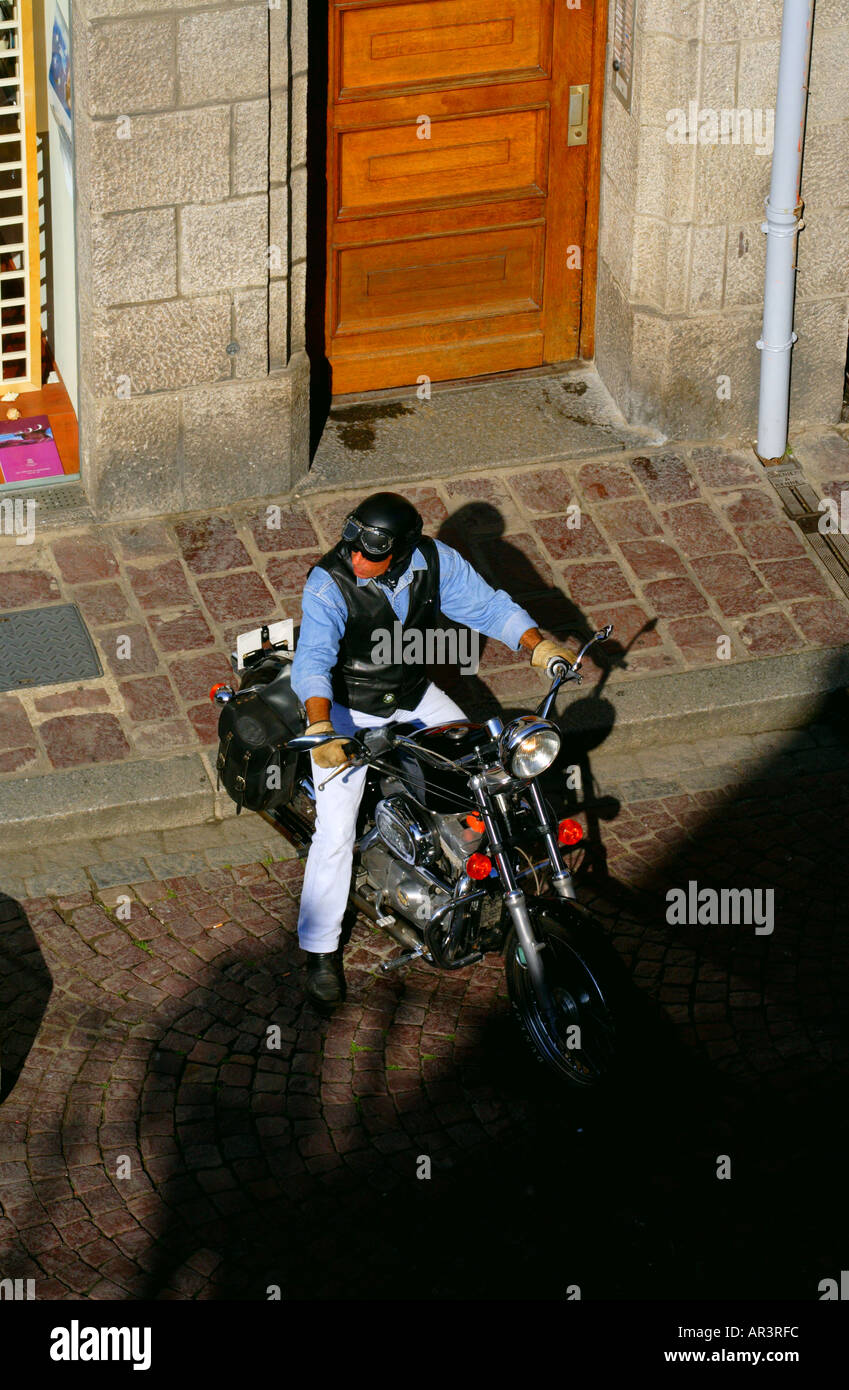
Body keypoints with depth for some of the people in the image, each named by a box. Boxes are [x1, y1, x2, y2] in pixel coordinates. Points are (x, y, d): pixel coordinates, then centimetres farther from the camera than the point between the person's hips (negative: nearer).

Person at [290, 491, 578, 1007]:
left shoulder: (434, 560, -16)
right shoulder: (329, 584, -29)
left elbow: (486, 604, -7)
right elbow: (313, 659, -40)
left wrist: (540, 645, -23)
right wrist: (321, 726, -56)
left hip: (414, 695, 5)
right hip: (346, 709, -5)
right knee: (336, 831, -12)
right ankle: (320, 949, 3)